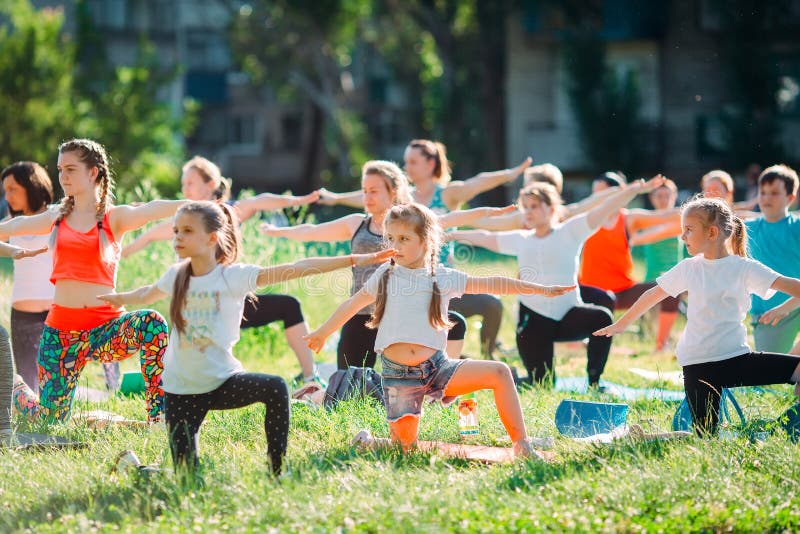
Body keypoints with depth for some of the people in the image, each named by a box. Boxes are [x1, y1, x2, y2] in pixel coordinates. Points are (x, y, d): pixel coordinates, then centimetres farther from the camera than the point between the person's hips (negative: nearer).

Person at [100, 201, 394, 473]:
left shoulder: (234, 275, -10)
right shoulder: (177, 276, 2)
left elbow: (295, 269, -18)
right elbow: (148, 295, 27)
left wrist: (353, 260, -24)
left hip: (223, 381, -2)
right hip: (181, 390, 2)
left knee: (275, 388, -33)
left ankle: (277, 471, -20)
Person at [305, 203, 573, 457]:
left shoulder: (444, 277, 5)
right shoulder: (385, 275, 7)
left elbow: (488, 284, 8)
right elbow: (352, 304, 19)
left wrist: (540, 289, 7)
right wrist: (322, 332, 28)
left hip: (436, 366, 1)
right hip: (398, 373, -1)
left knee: (499, 372, -17)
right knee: (404, 442, -12)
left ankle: (521, 444, -10)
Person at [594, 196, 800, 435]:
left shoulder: (744, 268, 0)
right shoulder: (688, 269, 7)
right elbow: (653, 295, 20)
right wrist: (620, 324, 29)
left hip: (737, 357, 0)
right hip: (698, 365, 0)